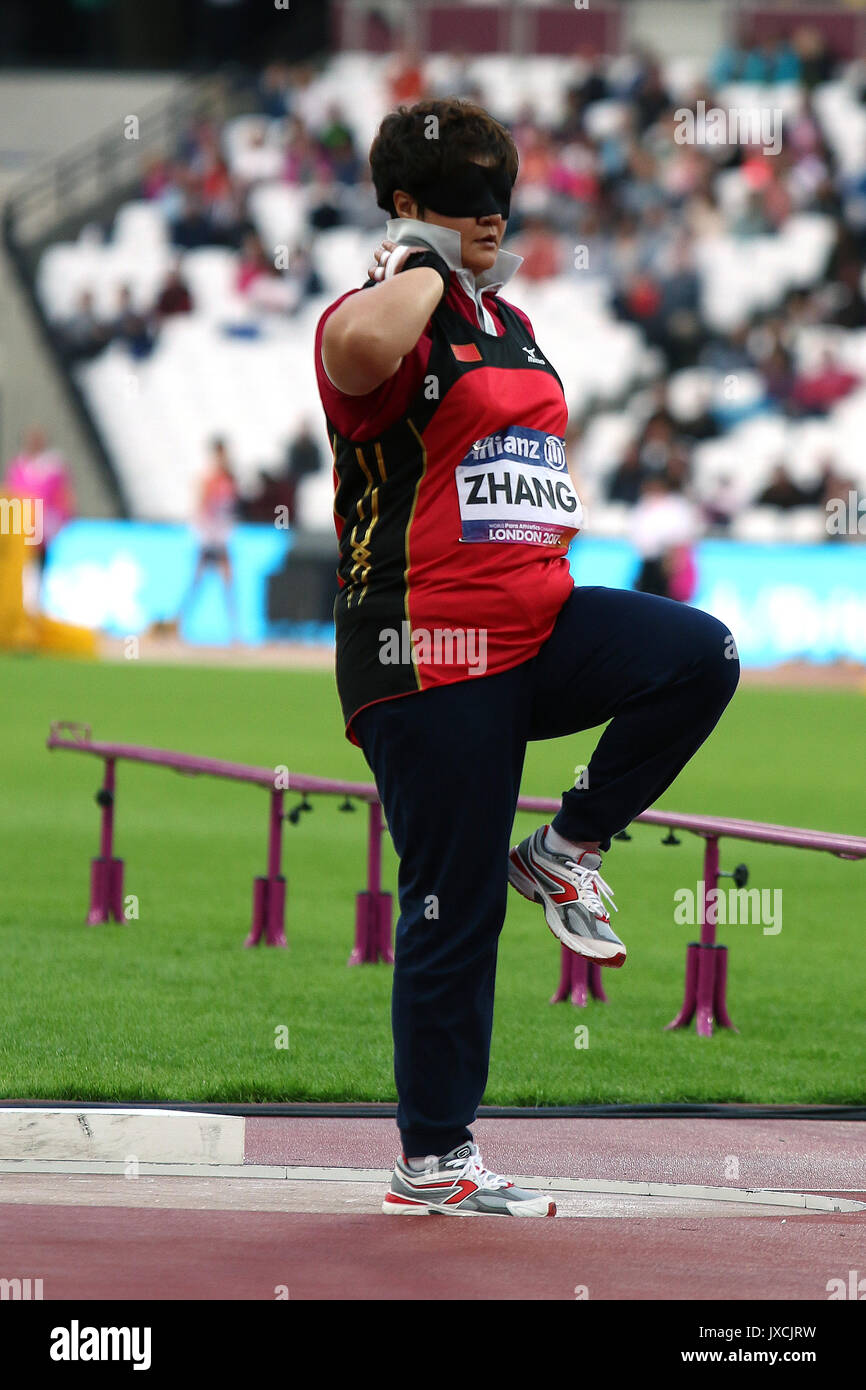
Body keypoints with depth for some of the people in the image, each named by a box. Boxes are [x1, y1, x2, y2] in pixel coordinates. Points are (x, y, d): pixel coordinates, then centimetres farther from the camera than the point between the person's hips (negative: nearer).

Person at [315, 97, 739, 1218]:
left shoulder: (509, 322, 18)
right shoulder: (386, 317, -8)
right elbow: (361, 348, -36)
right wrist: (425, 262, -17)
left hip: (535, 624, 7)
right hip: (430, 651, -7)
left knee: (698, 657, -20)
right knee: (454, 908, -4)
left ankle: (565, 851, -1)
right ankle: (430, 1164, 7)